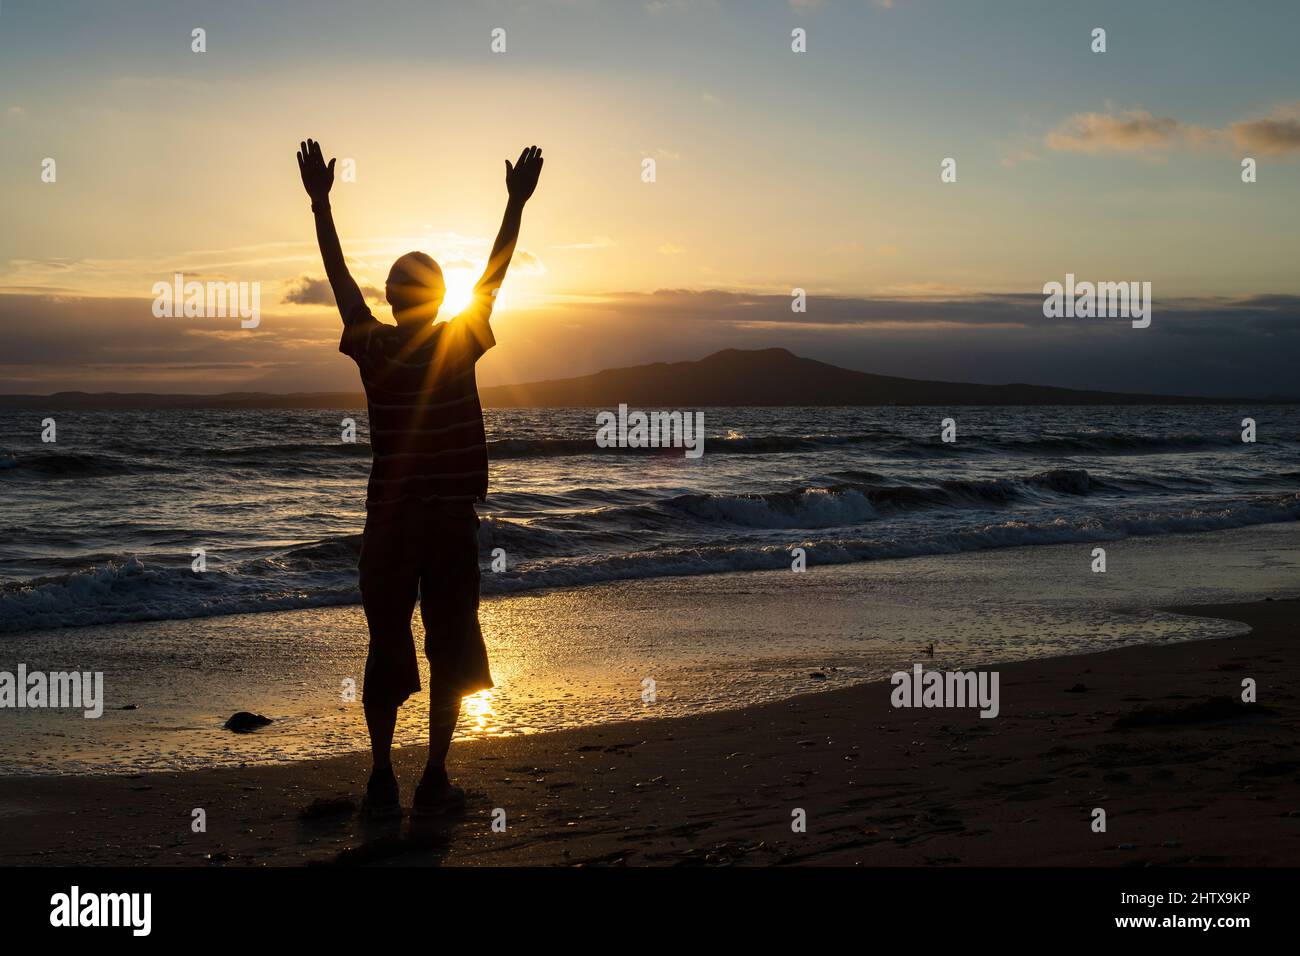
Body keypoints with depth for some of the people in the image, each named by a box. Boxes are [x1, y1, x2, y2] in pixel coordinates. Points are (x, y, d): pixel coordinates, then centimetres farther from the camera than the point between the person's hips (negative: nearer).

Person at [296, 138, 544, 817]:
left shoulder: (375, 349, -5)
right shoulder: (459, 346, -8)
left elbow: (339, 274, 5)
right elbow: (493, 274, 2)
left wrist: (321, 201, 14)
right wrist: (516, 203, 10)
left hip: (388, 525, 2)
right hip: (452, 524, -1)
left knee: (386, 653, 7)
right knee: (450, 653, 6)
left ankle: (383, 782, 6)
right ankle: (434, 781, 7)